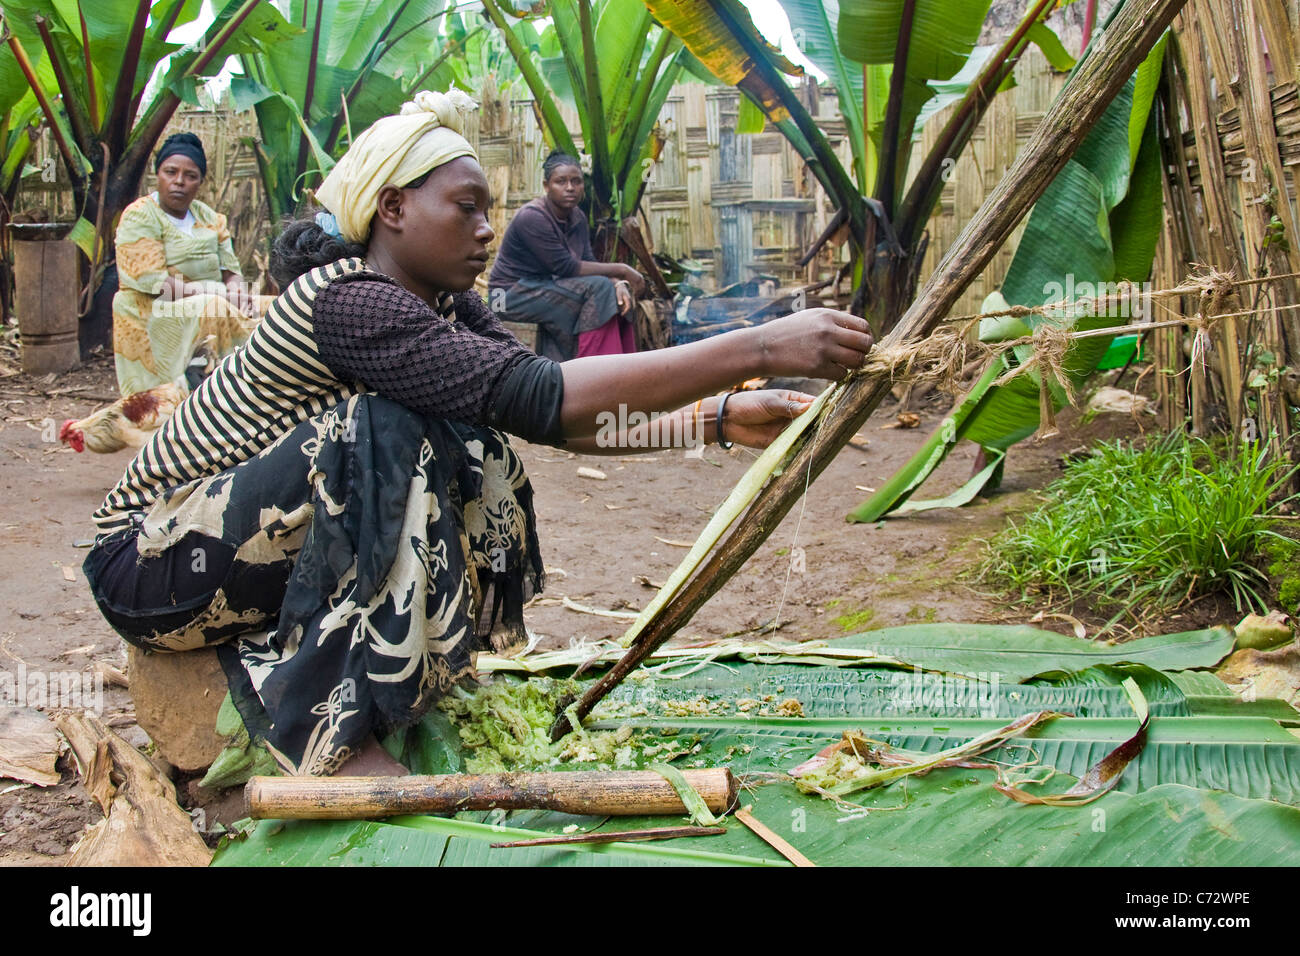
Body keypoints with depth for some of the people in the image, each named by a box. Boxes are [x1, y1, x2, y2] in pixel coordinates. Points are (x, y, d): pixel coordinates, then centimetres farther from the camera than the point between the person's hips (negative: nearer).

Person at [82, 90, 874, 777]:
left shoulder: (448, 309, 1)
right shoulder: (347, 300, -27)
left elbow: (568, 421, -3)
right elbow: (538, 396, -35)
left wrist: (719, 418, -13)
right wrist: (758, 348, -37)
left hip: (286, 551, 8)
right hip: (153, 562, -8)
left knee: (467, 455, -7)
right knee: (384, 435, -29)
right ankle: (335, 738, -25)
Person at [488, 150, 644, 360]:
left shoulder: (577, 218, 6)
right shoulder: (532, 217, -20)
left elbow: (589, 263, -1)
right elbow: (566, 267, -24)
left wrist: (619, 283, -22)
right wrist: (620, 270, -20)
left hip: (544, 289, 8)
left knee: (619, 297, -9)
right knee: (599, 287, -23)